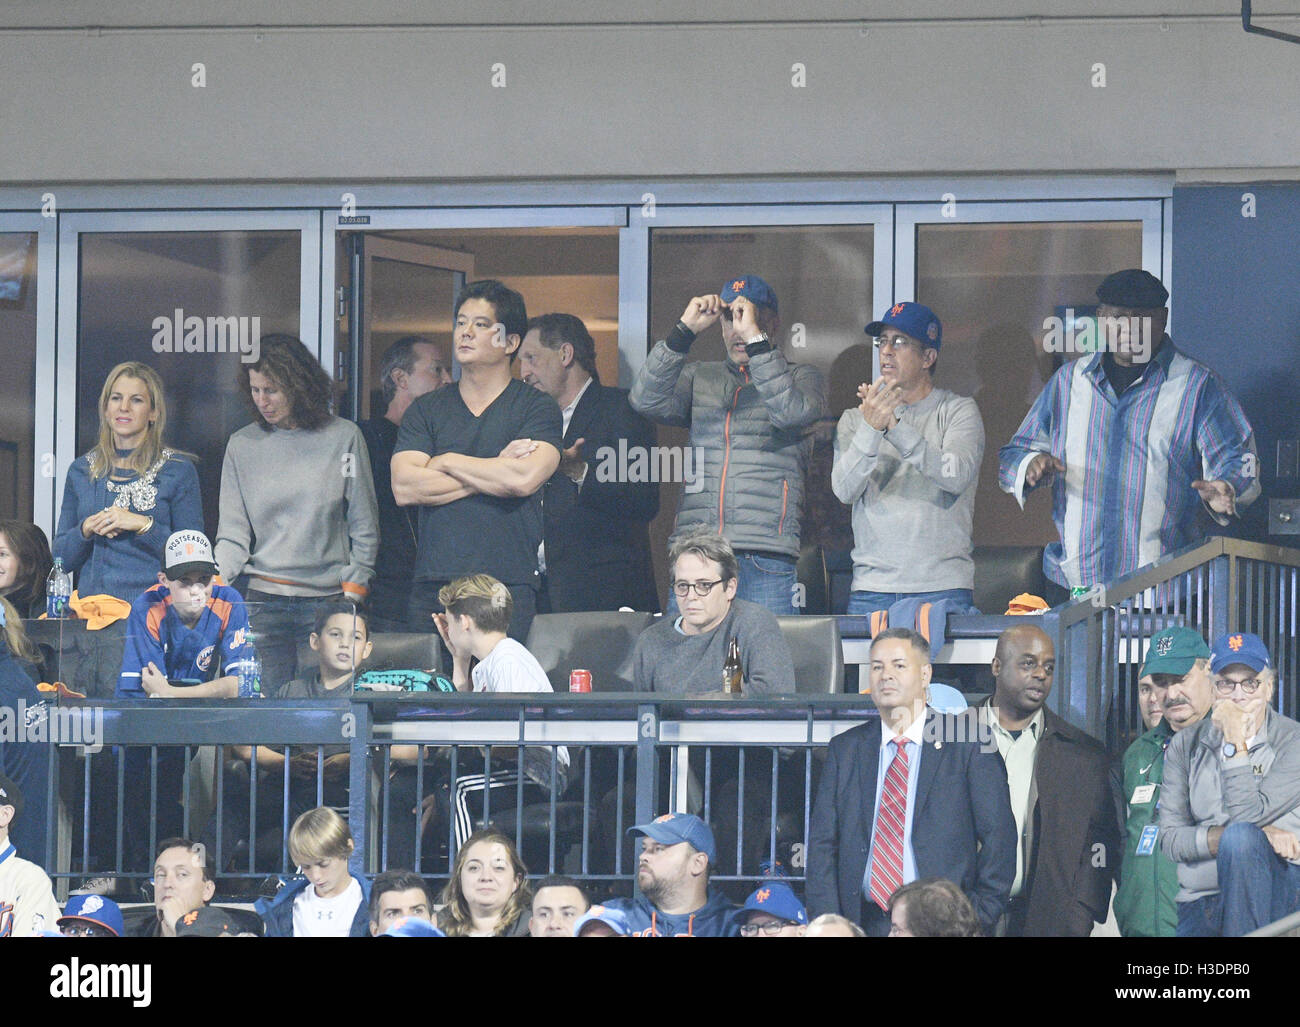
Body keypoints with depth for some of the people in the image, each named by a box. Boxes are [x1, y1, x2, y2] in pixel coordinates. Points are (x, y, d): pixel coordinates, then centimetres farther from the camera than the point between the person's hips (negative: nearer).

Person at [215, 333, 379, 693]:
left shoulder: (343, 438, 3)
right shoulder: (242, 446, 7)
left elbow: (364, 528, 7)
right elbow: (234, 536, 5)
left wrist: (353, 593, 0)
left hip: (329, 599, -1)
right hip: (265, 603, 1)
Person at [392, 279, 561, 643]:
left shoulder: (537, 407, 6)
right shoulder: (425, 410, 15)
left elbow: (525, 478, -12)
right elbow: (404, 488, 0)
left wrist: (447, 463, 0)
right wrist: (494, 473, -3)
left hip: (507, 587, -3)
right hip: (432, 587, 3)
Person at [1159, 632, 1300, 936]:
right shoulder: (1185, 746, 12)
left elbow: (1246, 815, -10)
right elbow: (1170, 839, 4)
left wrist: (1237, 743, -6)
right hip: (1200, 901, 1)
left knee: (1240, 836, -31)